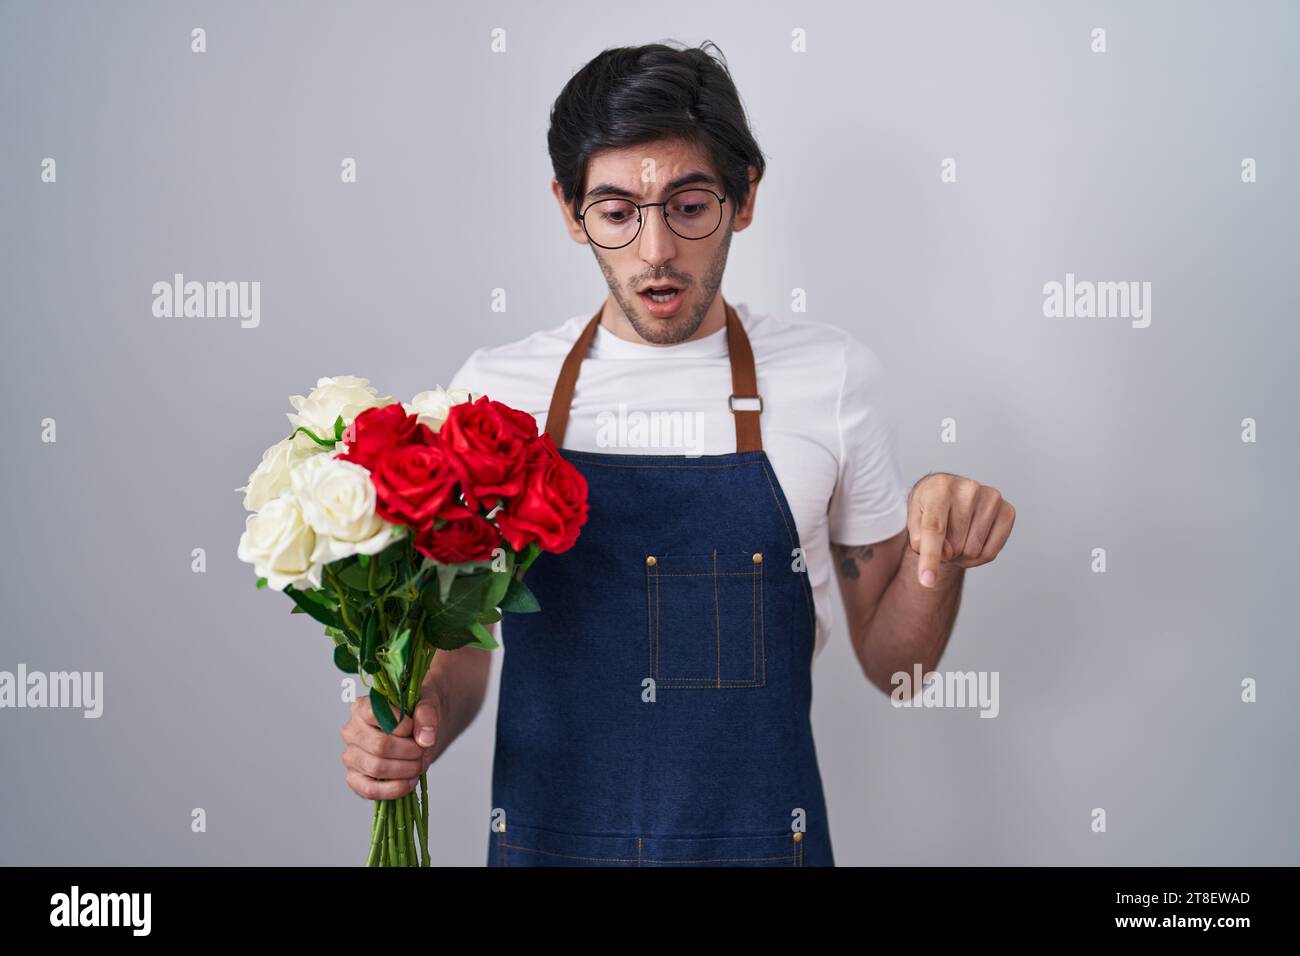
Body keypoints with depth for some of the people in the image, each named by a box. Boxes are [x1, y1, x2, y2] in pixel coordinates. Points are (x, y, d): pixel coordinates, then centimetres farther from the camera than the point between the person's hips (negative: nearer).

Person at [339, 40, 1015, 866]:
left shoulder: (833, 376, -5)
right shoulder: (494, 386, -3)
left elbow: (892, 661, 2)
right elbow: (461, 646, 6)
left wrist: (940, 549, -16)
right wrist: (423, 719, -14)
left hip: (759, 836, -1)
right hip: (547, 835, 1)